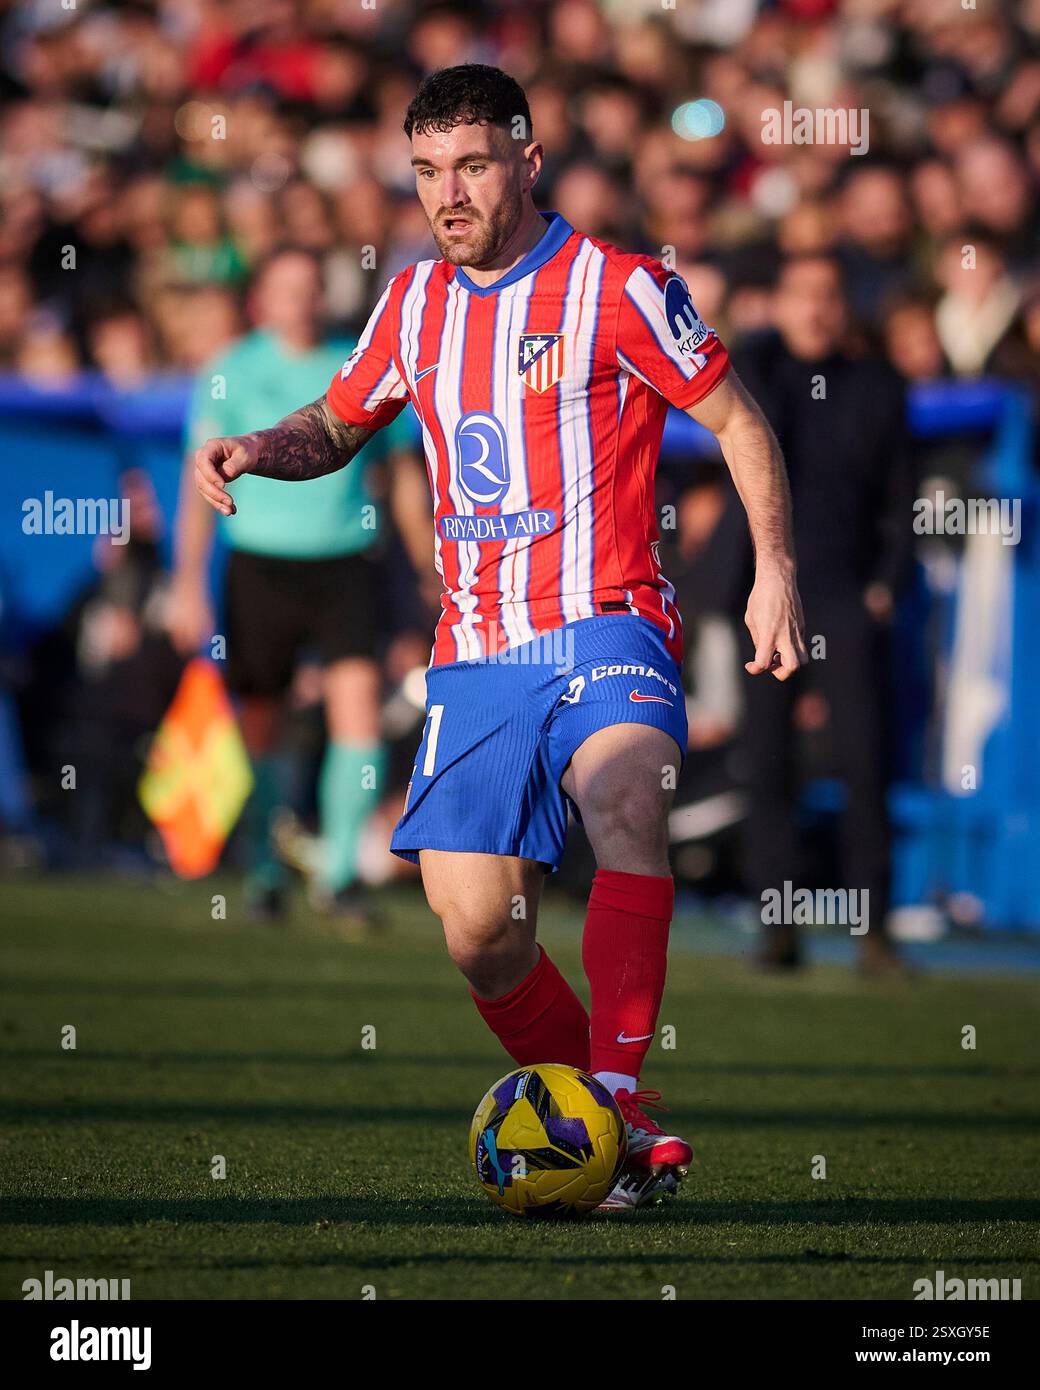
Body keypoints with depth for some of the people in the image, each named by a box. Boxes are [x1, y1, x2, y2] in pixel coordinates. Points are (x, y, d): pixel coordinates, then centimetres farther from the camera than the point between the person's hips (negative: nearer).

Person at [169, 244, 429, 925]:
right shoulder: (231, 375, 1)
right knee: (259, 727, 5)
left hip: (345, 563, 1)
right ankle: (265, 873, 22)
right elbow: (201, 484, -2)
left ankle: (341, 869, -12)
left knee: (358, 702, -16)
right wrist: (189, 583, -10)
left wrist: (431, 572, 15)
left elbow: (405, 475, 16)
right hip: (262, 563, -1)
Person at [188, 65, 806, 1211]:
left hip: (603, 625, -5)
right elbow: (339, 424, 27)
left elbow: (737, 421, 2)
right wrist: (256, 451, 5)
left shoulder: (613, 287, -5)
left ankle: (615, 1097, -41)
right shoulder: (416, 303, 11)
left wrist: (773, 568, -8)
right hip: (473, 651, 5)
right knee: (478, 934, -1)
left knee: (624, 804, -35)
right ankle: (624, 1137, 17)